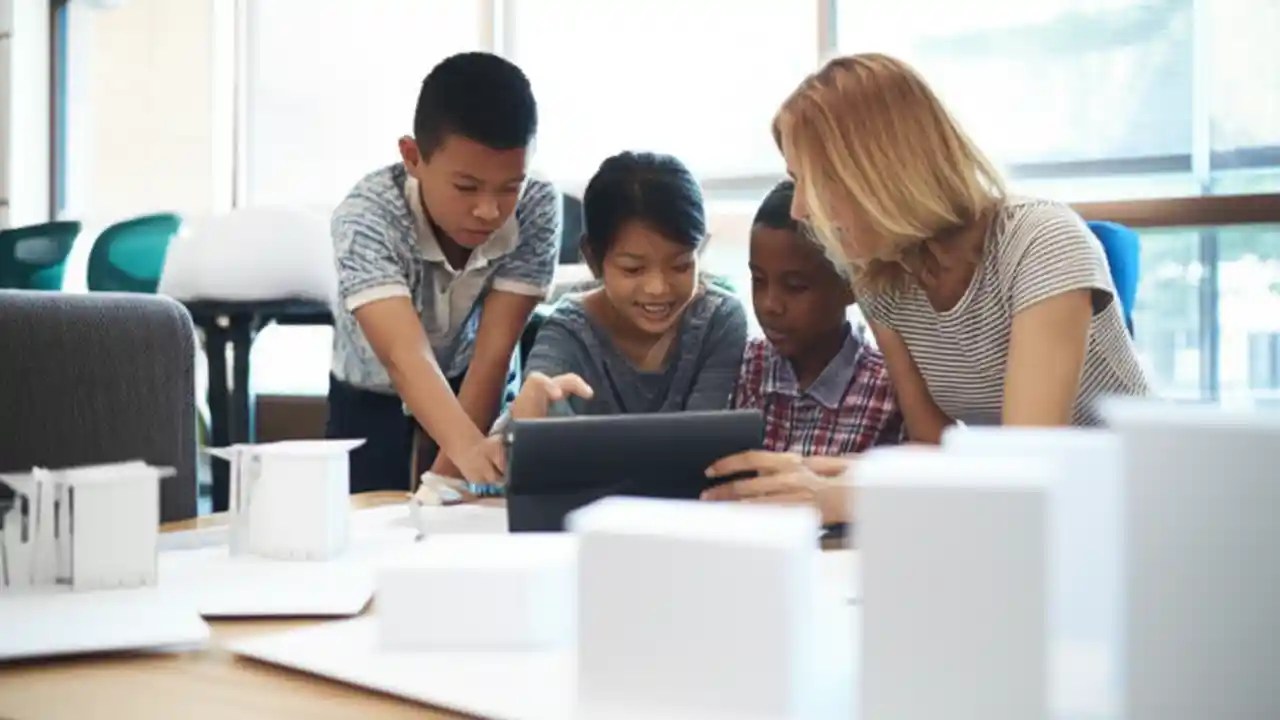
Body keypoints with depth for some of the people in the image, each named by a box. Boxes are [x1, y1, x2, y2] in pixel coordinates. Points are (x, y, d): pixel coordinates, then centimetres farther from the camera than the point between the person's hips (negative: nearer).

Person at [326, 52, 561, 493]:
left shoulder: (537, 208, -29)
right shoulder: (366, 217, -36)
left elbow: (493, 353, -28)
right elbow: (404, 356, -50)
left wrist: (442, 477, -31)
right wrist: (466, 448, -69)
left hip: (474, 389, 1)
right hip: (373, 394, -1)